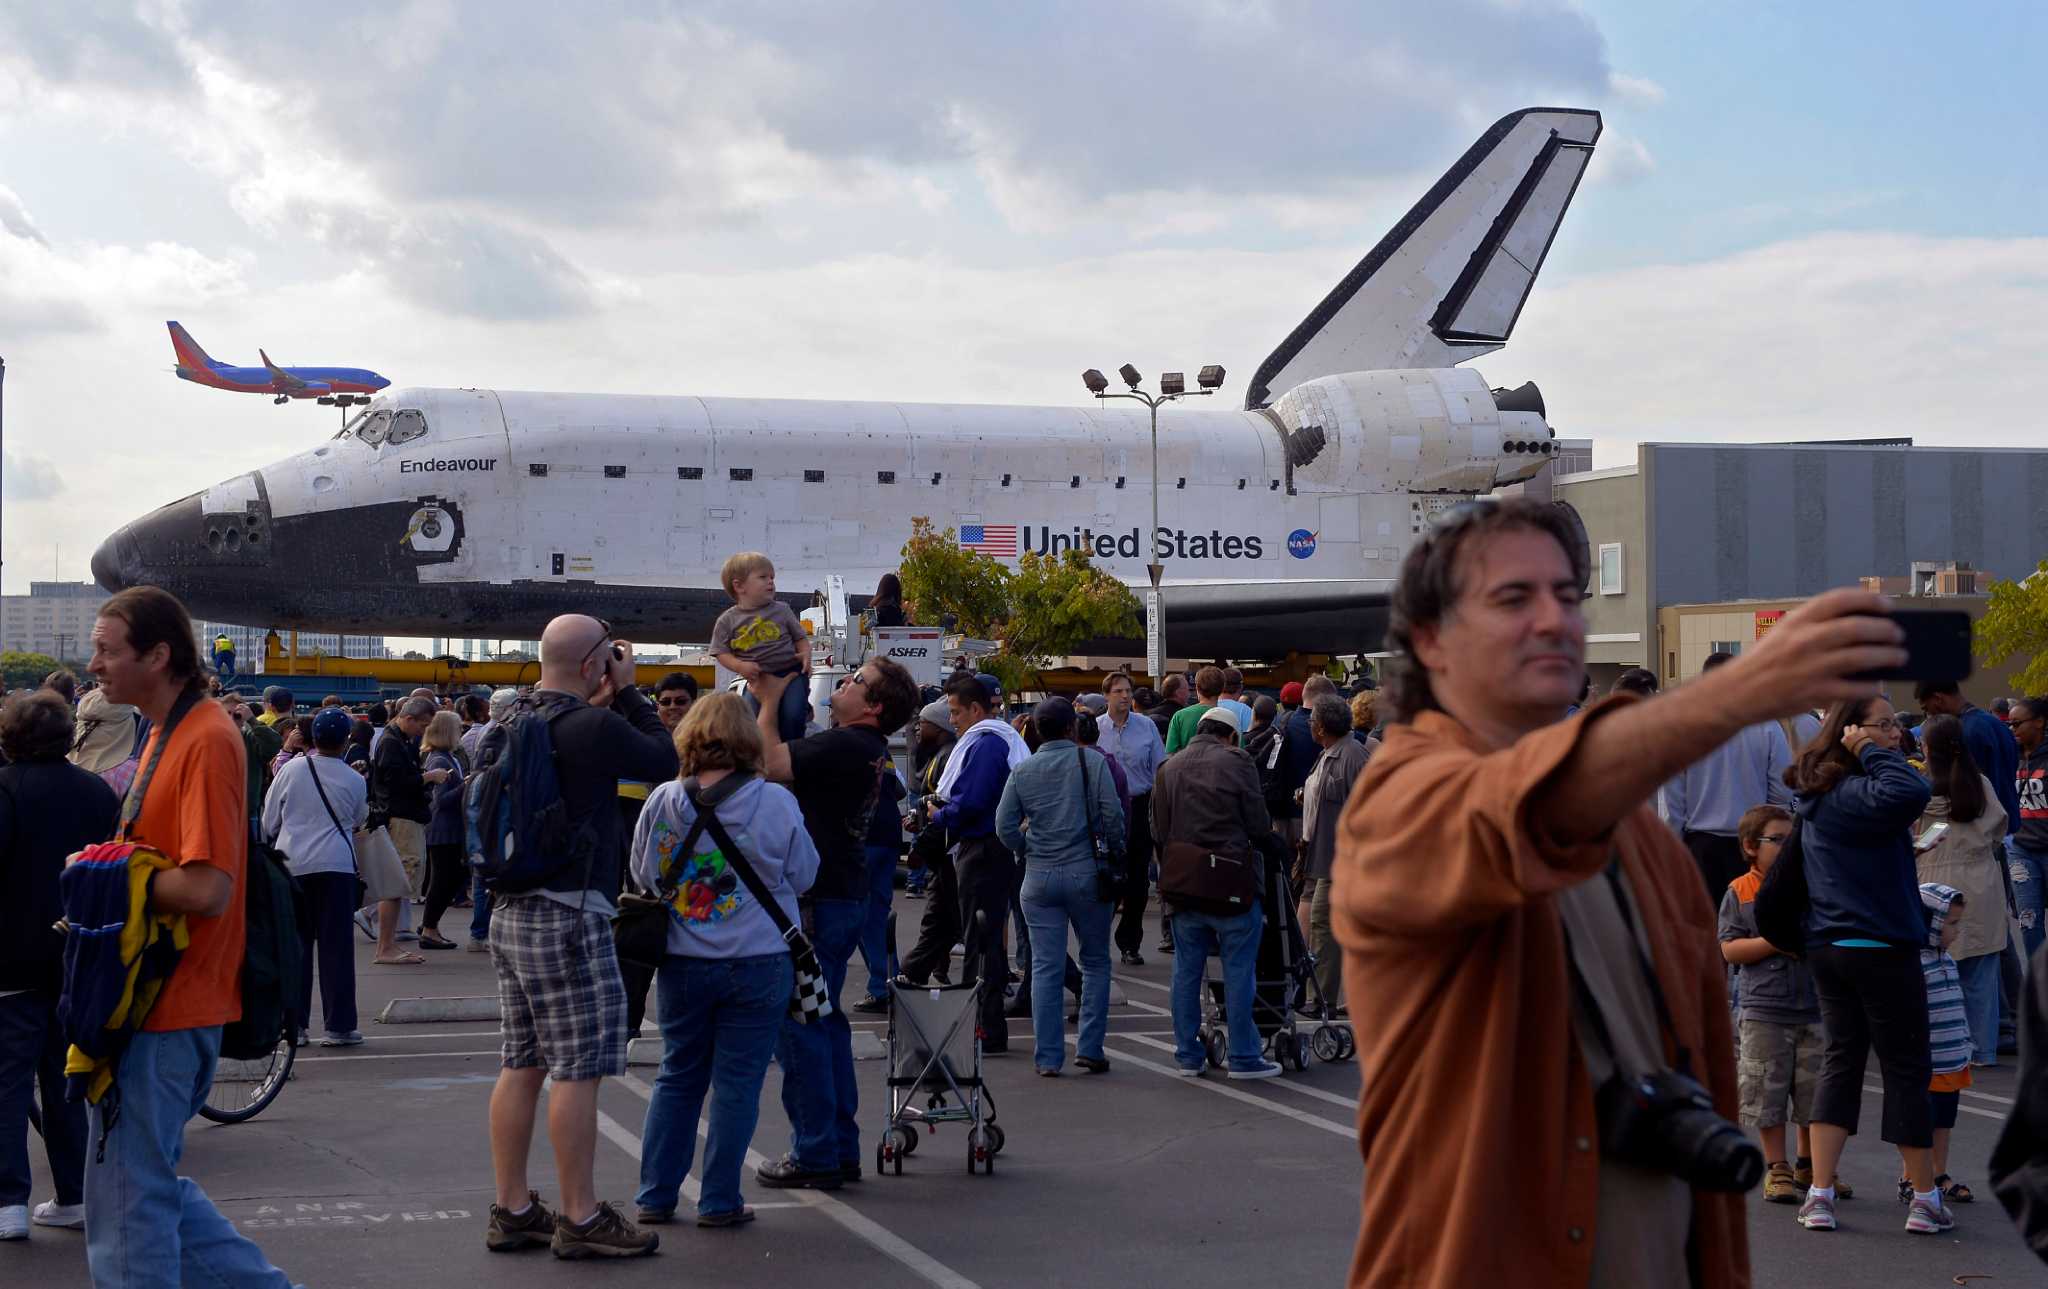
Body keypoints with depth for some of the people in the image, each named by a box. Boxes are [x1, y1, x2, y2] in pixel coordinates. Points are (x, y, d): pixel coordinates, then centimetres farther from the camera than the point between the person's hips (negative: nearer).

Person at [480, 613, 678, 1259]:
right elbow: (666, 759, -3)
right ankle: (581, 1219, 2)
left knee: (522, 1065, 12)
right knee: (578, 1069, -3)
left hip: (511, 913, 9)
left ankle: (511, 1211, 17)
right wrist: (627, 691, 3)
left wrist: (599, 704, 17)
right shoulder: (592, 728, -16)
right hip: (569, 916, -9)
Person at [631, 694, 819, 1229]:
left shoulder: (662, 801, -6)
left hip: (683, 964, 2)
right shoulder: (776, 803, -11)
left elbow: (642, 874, 7)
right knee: (737, 1084, 5)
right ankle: (719, 1201, 8)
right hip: (759, 962, -2)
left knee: (677, 1077, 14)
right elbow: (803, 875, 1)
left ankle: (656, 1196, 16)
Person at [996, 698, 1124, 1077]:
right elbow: (1112, 815, -9)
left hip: (1039, 877, 2)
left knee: (1045, 967, 4)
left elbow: (1005, 827, 1)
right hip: (1087, 874, -2)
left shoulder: (1022, 772, 4)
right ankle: (1090, 1048, 6)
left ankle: (1047, 1057, 4)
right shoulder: (1092, 762, -3)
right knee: (1095, 961, 11)